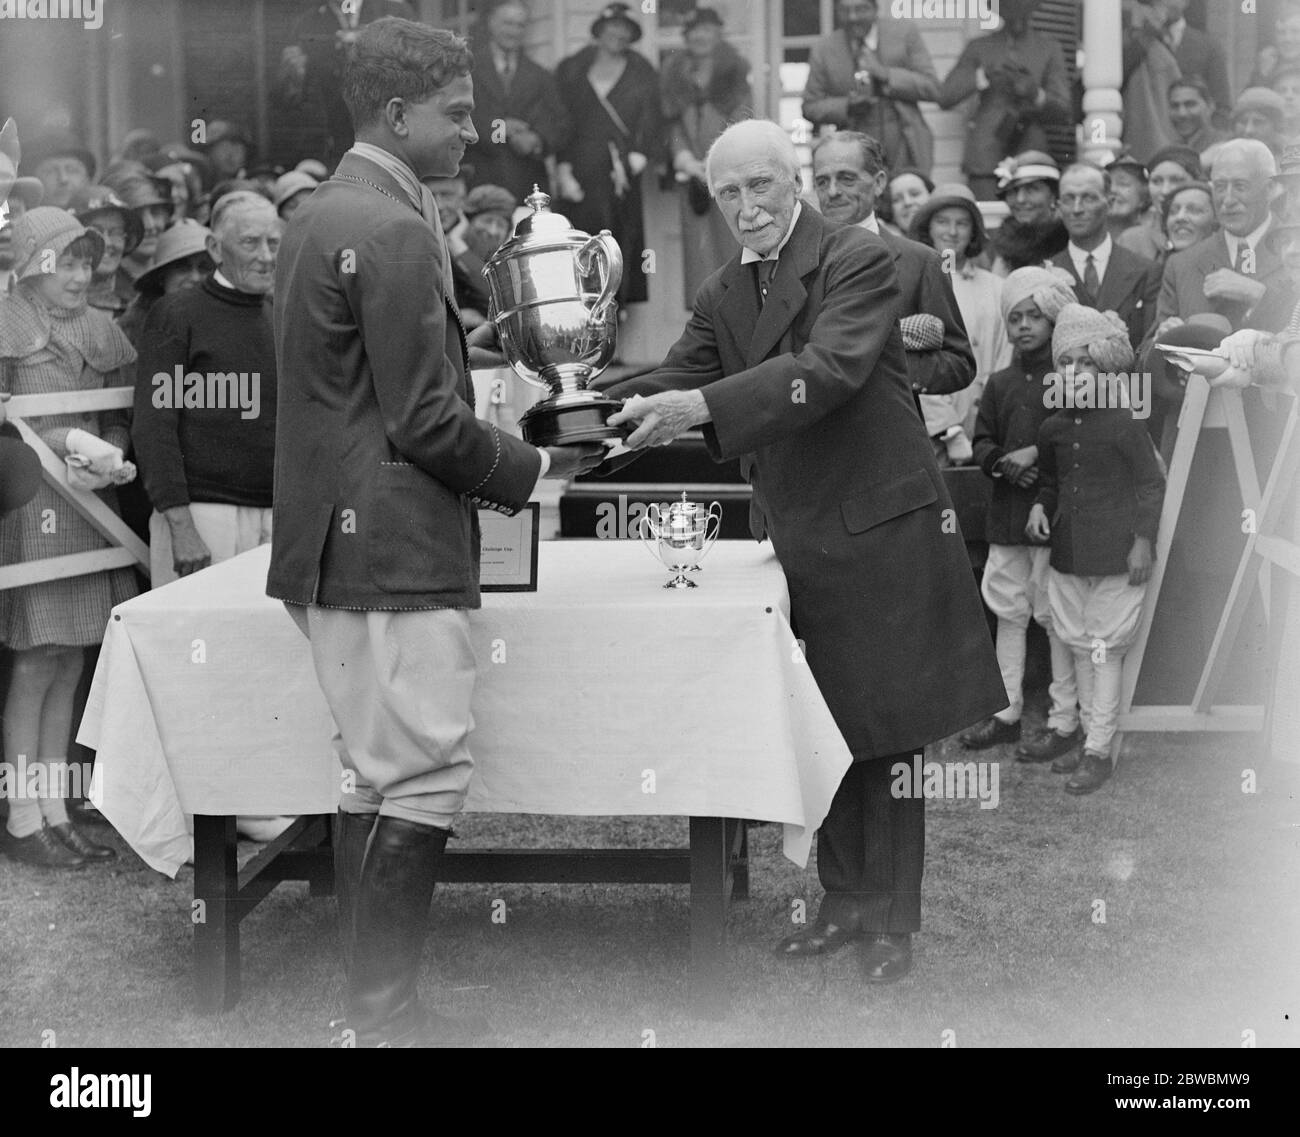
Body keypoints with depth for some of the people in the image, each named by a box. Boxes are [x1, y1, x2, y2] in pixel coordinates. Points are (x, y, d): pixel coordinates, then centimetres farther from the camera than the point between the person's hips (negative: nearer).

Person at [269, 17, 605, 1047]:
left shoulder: (321, 216, 16)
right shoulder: (396, 231, -16)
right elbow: (424, 423, -17)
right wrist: (533, 470, -3)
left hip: (338, 542, 10)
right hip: (395, 551, -10)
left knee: (380, 780, 14)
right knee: (425, 779, -6)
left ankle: (376, 1008, 19)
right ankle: (385, 1016, -3)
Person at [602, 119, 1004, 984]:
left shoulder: (859, 260, -12)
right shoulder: (725, 293, 11)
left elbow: (829, 369, -26)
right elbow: (677, 378, 4)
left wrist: (700, 407, -36)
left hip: (876, 526, -6)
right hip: (796, 536, 6)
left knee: (885, 732, 1)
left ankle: (893, 922, 11)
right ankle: (846, 902, 24)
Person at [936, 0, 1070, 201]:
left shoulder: (1049, 49, 13)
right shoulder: (978, 48, 13)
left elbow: (1063, 110, 8)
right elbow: (945, 98, 3)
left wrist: (1035, 94, -13)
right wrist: (984, 75, -9)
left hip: (1029, 153, 0)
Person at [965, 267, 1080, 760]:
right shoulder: (1000, 384, 13)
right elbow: (982, 441, 13)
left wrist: (1036, 454, -17)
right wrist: (1001, 462, -7)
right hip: (1006, 514, 6)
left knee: (1055, 615, -2)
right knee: (1009, 612, 11)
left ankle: (1064, 721, 5)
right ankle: (1006, 711, 20)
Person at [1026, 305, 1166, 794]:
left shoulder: (1124, 424, -10)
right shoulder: (1053, 428, 6)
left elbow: (1151, 483, -6)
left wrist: (1143, 540, -10)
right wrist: (1041, 506, 2)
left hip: (1114, 553, -6)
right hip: (1067, 552, 6)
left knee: (1105, 648, -2)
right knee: (1080, 647, 13)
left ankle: (1099, 750, 2)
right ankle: (1088, 734, 24)